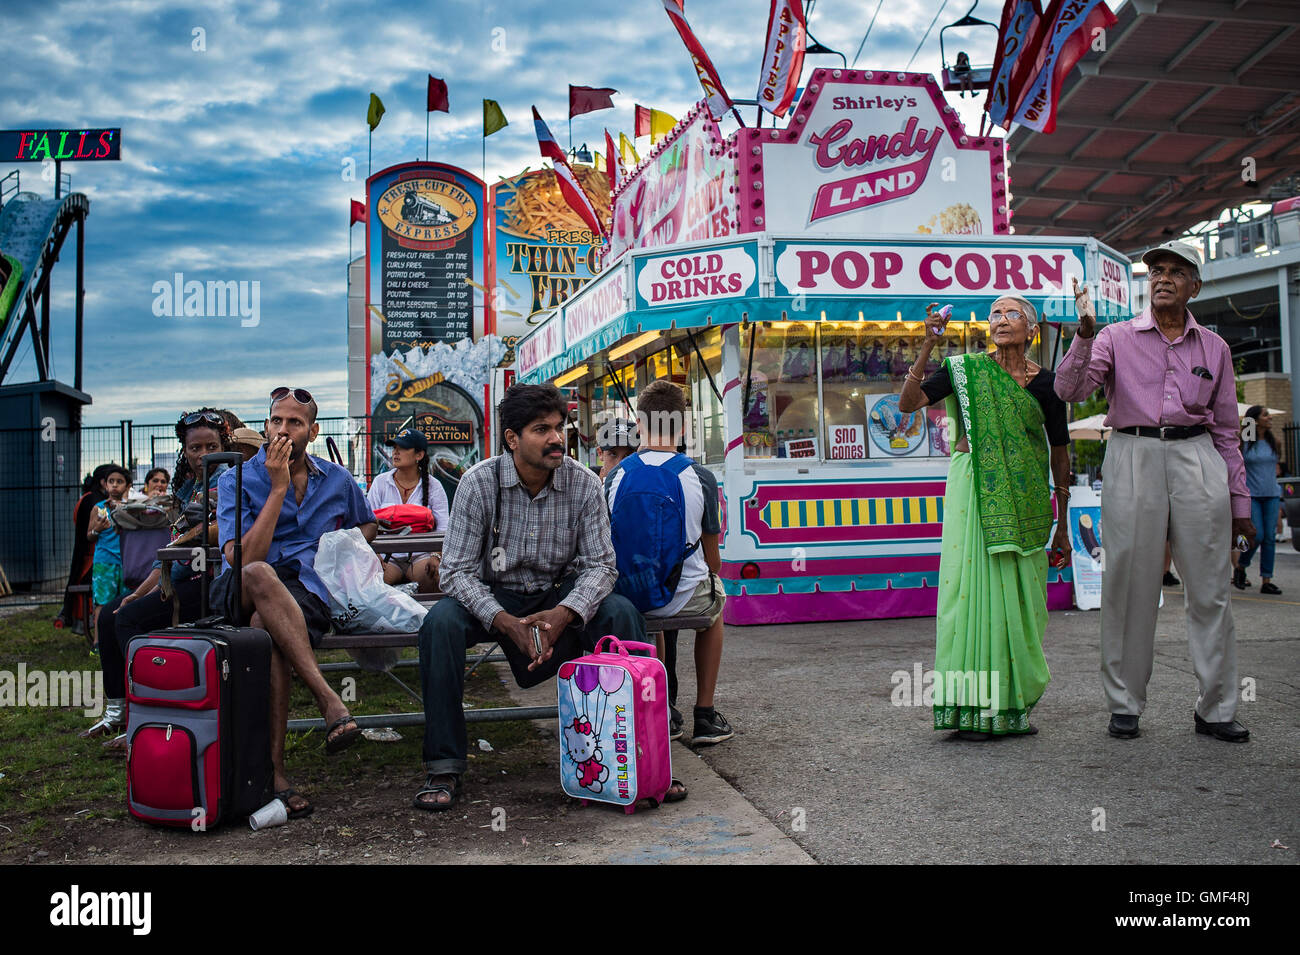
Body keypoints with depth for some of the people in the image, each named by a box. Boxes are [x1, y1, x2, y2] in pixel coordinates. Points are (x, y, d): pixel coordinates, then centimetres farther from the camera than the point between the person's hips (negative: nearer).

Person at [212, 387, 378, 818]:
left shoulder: (337, 480, 15)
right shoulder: (236, 481, 5)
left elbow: (368, 523, 34)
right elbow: (241, 559, -10)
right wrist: (279, 488, -11)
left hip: (305, 592, 1)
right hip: (239, 595, -1)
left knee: (265, 625, -37)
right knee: (260, 576, -40)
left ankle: (274, 770, -37)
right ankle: (329, 700, -44)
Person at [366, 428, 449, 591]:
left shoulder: (433, 486, 5)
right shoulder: (380, 482, 8)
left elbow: (443, 528, 2)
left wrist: (436, 556, -17)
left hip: (421, 554, 0)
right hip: (387, 555, 1)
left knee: (431, 575, -32)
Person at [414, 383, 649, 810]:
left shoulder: (583, 483, -10)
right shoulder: (479, 482, -15)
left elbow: (600, 564, -10)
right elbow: (456, 571, -15)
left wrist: (562, 614, -30)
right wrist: (505, 622, -31)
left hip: (559, 595, 1)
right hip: (494, 596, -1)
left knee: (621, 614, -25)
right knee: (441, 622, -30)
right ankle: (444, 767, -19)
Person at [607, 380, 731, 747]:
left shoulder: (615, 476, -5)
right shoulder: (701, 478, -10)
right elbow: (713, 558, 1)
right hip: (685, 598, -2)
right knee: (715, 605, 34)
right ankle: (704, 716, 31)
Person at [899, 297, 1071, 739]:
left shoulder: (1045, 383, 7)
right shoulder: (966, 369, 3)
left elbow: (1060, 453, 10)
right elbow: (908, 403, -6)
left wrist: (1062, 524, 10)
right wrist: (928, 347, -15)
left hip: (1025, 497, 2)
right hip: (974, 488, -2)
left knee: (1019, 593, 4)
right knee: (974, 584, -5)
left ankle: (1013, 706, 16)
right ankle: (972, 707, 1)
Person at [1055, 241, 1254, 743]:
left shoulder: (1214, 347, 15)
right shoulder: (1117, 338, 9)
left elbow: (1226, 429, 16)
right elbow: (1069, 389, -6)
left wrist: (1239, 501, 14)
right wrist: (1085, 334, -19)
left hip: (1198, 458, 2)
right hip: (1133, 456, -2)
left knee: (1209, 588, 0)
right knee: (1130, 584, -1)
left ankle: (1215, 708, 10)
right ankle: (1124, 705, 10)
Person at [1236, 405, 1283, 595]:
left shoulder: (1272, 441, 10)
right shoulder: (1243, 442, -5)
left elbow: (1276, 465, 19)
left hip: (1271, 495, 5)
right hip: (1251, 495, -5)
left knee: (1270, 537, 1)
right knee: (1257, 535, -12)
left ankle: (1266, 581, 6)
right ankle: (1240, 568, 15)